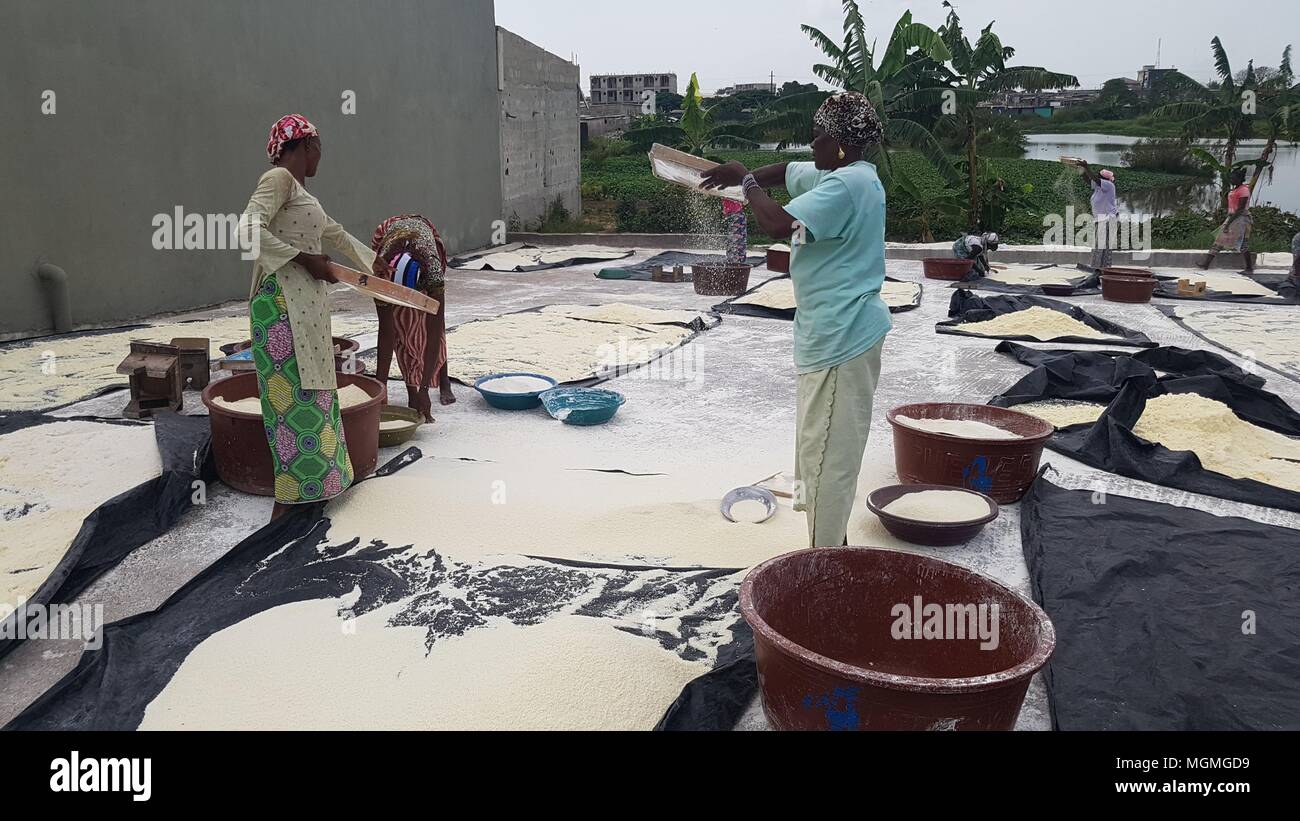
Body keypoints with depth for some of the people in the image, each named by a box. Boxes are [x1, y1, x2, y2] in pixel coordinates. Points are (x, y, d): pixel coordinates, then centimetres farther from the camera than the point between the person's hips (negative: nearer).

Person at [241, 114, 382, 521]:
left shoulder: (299, 191, 21)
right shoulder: (279, 178, -8)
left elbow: (336, 234, 34)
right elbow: (250, 228, -21)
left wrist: (374, 263, 44)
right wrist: (304, 258, -18)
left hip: (308, 304, 10)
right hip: (283, 303, -10)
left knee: (312, 392, 13)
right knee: (294, 395, -9)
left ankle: (311, 483, 22)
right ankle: (287, 500, -5)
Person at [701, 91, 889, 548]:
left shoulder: (847, 184, -19)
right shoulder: (841, 175, 13)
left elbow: (779, 225, -27)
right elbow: (788, 172, 27)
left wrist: (747, 184, -10)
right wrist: (742, 176, 10)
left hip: (840, 336, -11)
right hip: (837, 332, 11)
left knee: (826, 448, -5)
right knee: (827, 445, 19)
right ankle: (831, 542, 31)